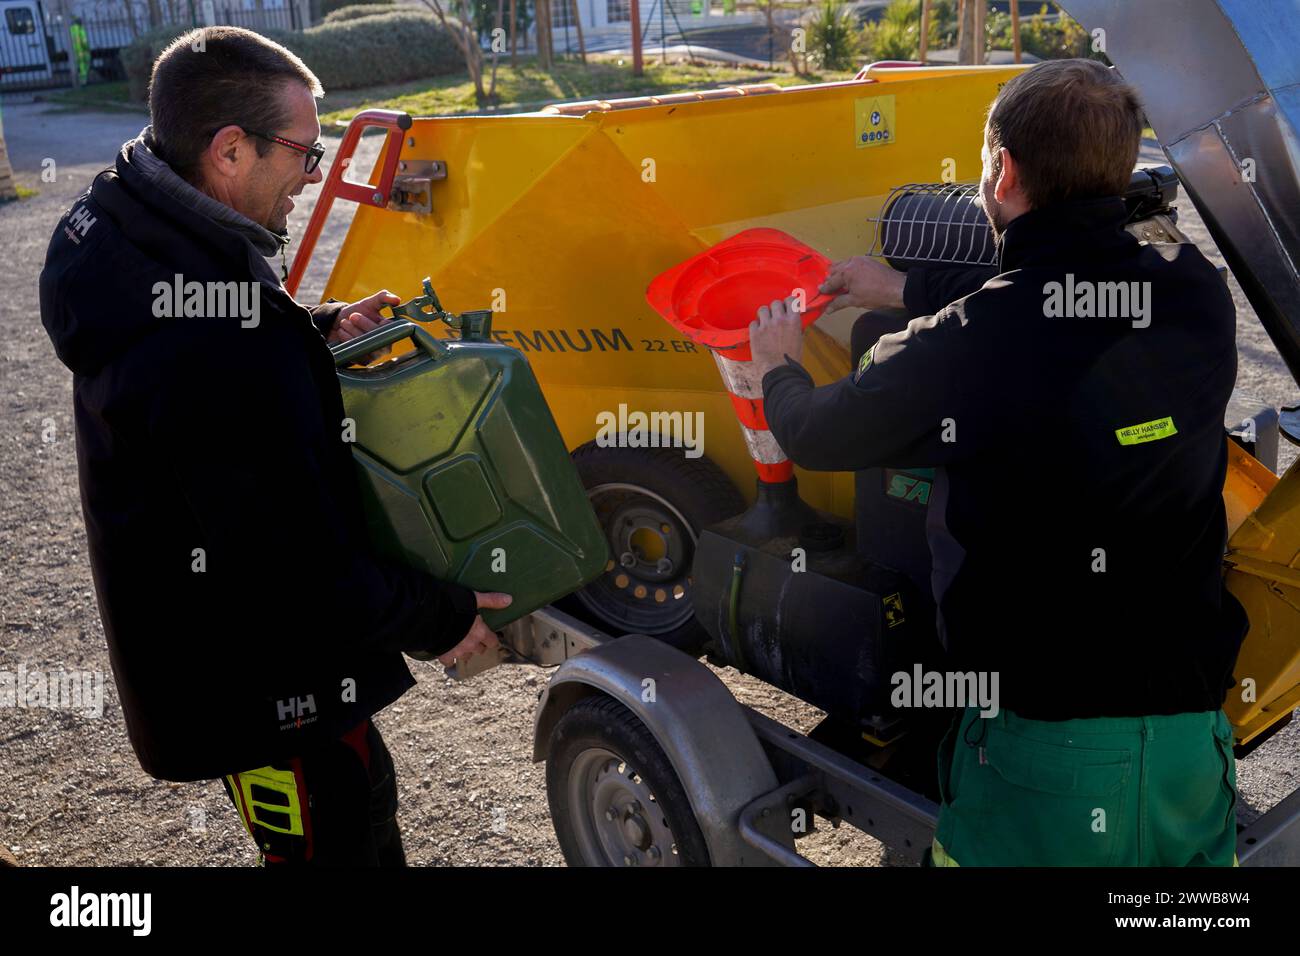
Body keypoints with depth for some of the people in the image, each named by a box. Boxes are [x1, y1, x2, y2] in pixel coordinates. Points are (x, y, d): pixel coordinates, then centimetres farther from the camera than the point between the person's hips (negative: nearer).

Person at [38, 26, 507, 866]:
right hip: (258, 689, -9)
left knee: (361, 797, 28)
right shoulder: (227, 352, -35)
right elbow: (300, 568, -29)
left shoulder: (116, 224, -4)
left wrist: (314, 329, 1)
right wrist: (439, 620, -15)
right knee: (342, 838, 11)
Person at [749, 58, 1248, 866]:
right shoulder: (1201, 299, -5)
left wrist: (779, 366, 22)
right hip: (1193, 740, 5)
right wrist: (907, 294, 26)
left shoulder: (956, 349, -19)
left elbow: (815, 435, -1)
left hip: (1040, 748, -4)